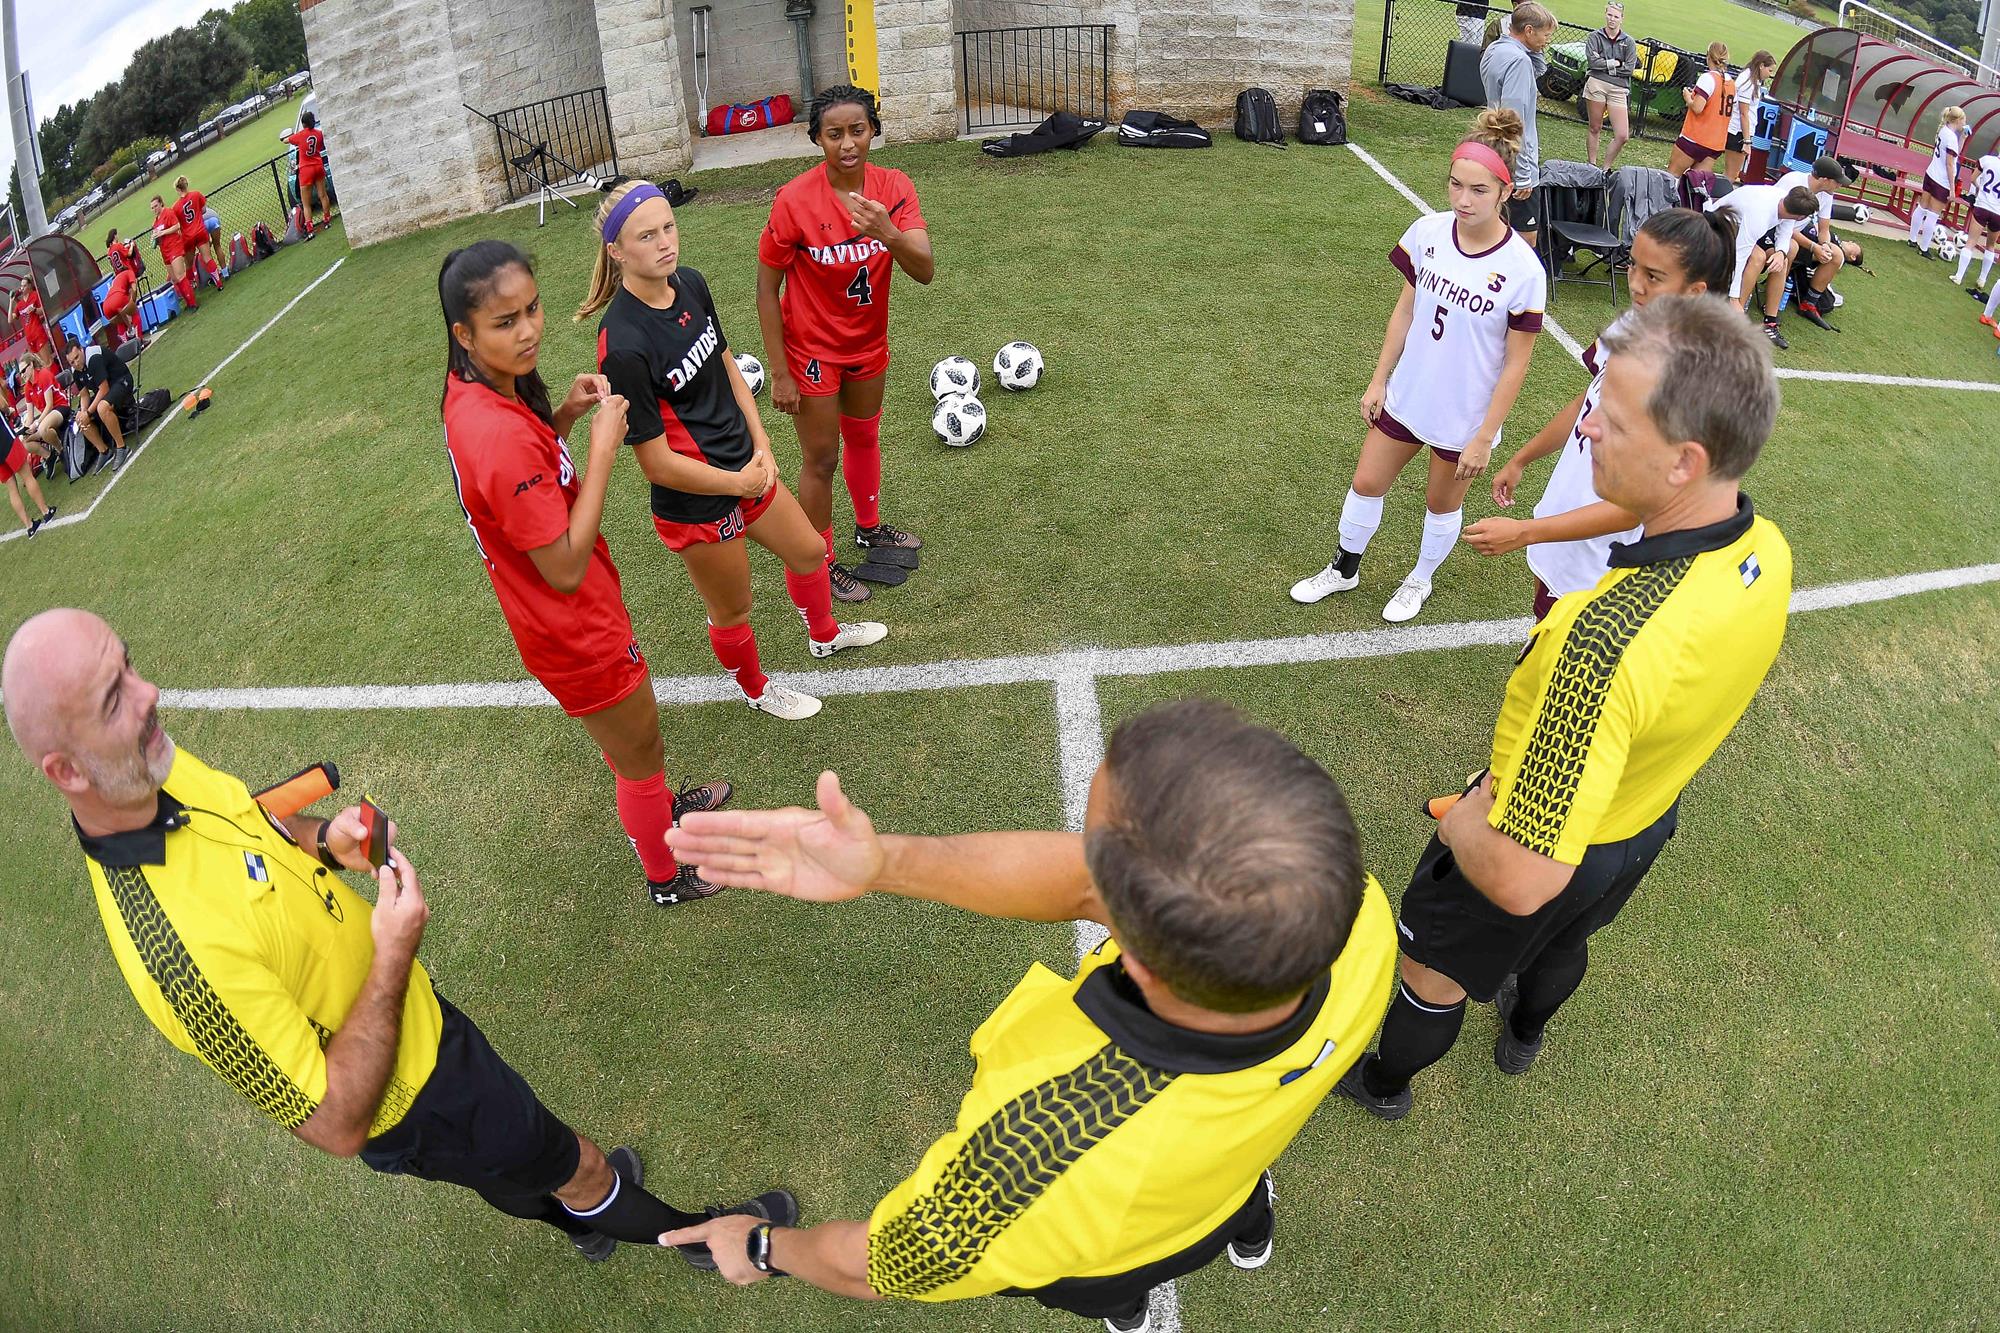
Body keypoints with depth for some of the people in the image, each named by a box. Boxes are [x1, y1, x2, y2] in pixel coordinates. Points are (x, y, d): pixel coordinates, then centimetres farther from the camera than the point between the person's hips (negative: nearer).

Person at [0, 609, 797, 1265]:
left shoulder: (164, 775, -17)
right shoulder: (184, 947, -44)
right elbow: (335, 1124, -33)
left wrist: (322, 839, -10)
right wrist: (394, 957, -31)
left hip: (411, 1015, 7)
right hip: (416, 1100, -7)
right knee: (577, 1165, 19)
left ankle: (576, 1213, 67)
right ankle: (700, 1236, 50)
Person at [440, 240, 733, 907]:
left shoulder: (468, 389, -8)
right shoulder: (500, 436, -37)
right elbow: (565, 569, -31)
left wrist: (564, 415, -6)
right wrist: (603, 447, -28)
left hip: (553, 619, 9)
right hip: (575, 633, -9)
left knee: (627, 737, 34)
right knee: (641, 753, 17)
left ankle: (660, 804, 61)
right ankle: (666, 878, 42)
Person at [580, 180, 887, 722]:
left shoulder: (690, 284, -7)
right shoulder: (624, 345, -30)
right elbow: (657, 463, -25)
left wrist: (760, 446, -2)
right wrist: (738, 483, -15)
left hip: (744, 468, 8)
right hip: (695, 503, -8)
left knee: (809, 550, 27)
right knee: (733, 611, 17)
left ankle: (825, 634, 59)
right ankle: (755, 689, 49)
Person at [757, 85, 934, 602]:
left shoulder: (893, 187, -14)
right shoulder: (795, 200, -24)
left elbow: (925, 271, -24)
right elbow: (767, 290, -16)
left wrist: (889, 234, -44)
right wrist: (779, 373, -15)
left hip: (868, 341, 5)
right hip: (813, 348, -5)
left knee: (864, 437, 25)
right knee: (821, 458, 7)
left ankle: (869, 529, 49)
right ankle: (823, 564, 26)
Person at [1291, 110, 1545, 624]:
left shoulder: (1523, 270, -23)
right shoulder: (1428, 232, -12)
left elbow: (1516, 364, -16)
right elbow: (1406, 309, 2)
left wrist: (1483, 439, -14)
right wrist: (1378, 381, 5)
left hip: (1464, 416, -3)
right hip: (1407, 395, 4)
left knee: (1442, 503, 17)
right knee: (1367, 483, 15)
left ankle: (1421, 579, 45)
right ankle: (1344, 568, 40)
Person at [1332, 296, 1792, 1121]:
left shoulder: (1613, 638, -48)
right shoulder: (1768, 554, -21)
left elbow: (1523, 879, -43)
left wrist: (1460, 826, -22)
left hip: (1524, 844, -7)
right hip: (1649, 822, 7)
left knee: (1434, 973, 24)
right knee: (1564, 941, 37)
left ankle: (1383, 1082, 53)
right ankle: (1523, 1035, 68)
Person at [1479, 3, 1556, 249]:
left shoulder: (1493, 51, 9)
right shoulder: (1518, 60, -20)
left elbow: (1538, 72, 24)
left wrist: (1537, 52, 4)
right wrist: (1523, 175, -23)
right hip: (1515, 164, -10)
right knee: (1526, 238, -7)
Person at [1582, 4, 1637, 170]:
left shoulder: (1629, 42, 8)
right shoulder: (1595, 37, 6)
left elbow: (1629, 69, -2)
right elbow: (1592, 61, -8)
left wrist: (1604, 65, -6)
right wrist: (1615, 63, -5)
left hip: (1618, 89, 1)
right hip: (1596, 85, -1)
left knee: (1622, 136, -8)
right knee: (1595, 129, 9)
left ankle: (1606, 168, 8)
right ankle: (1591, 165, 20)